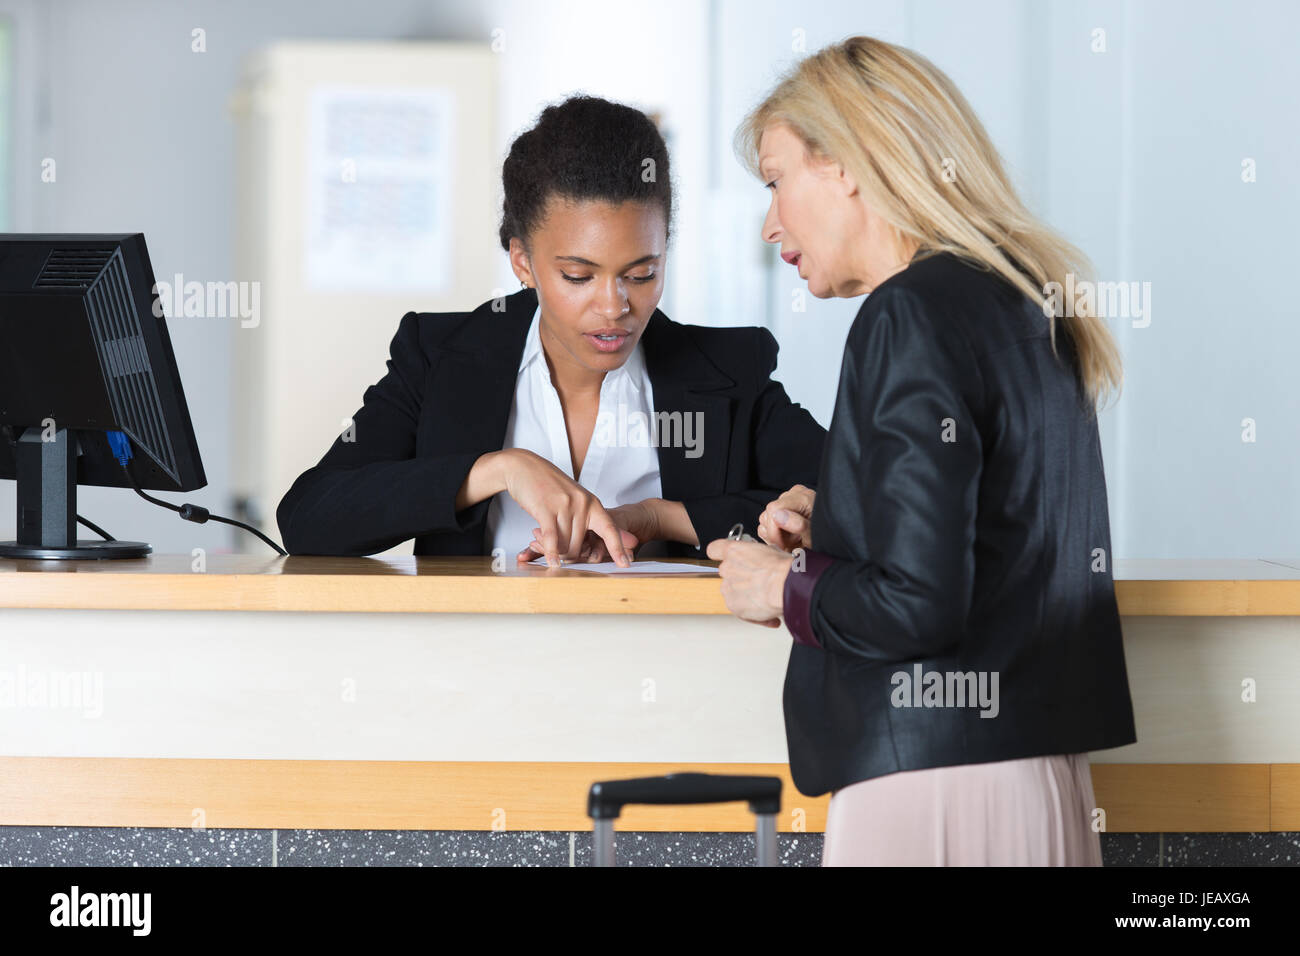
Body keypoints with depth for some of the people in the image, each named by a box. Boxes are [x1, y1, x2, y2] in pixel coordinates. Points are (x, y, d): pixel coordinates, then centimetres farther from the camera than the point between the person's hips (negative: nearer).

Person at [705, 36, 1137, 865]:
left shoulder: (915, 315, -12)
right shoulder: (1024, 307, 15)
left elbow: (917, 604, -19)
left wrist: (785, 586, -2)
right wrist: (838, 530, 15)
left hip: (935, 791, -9)